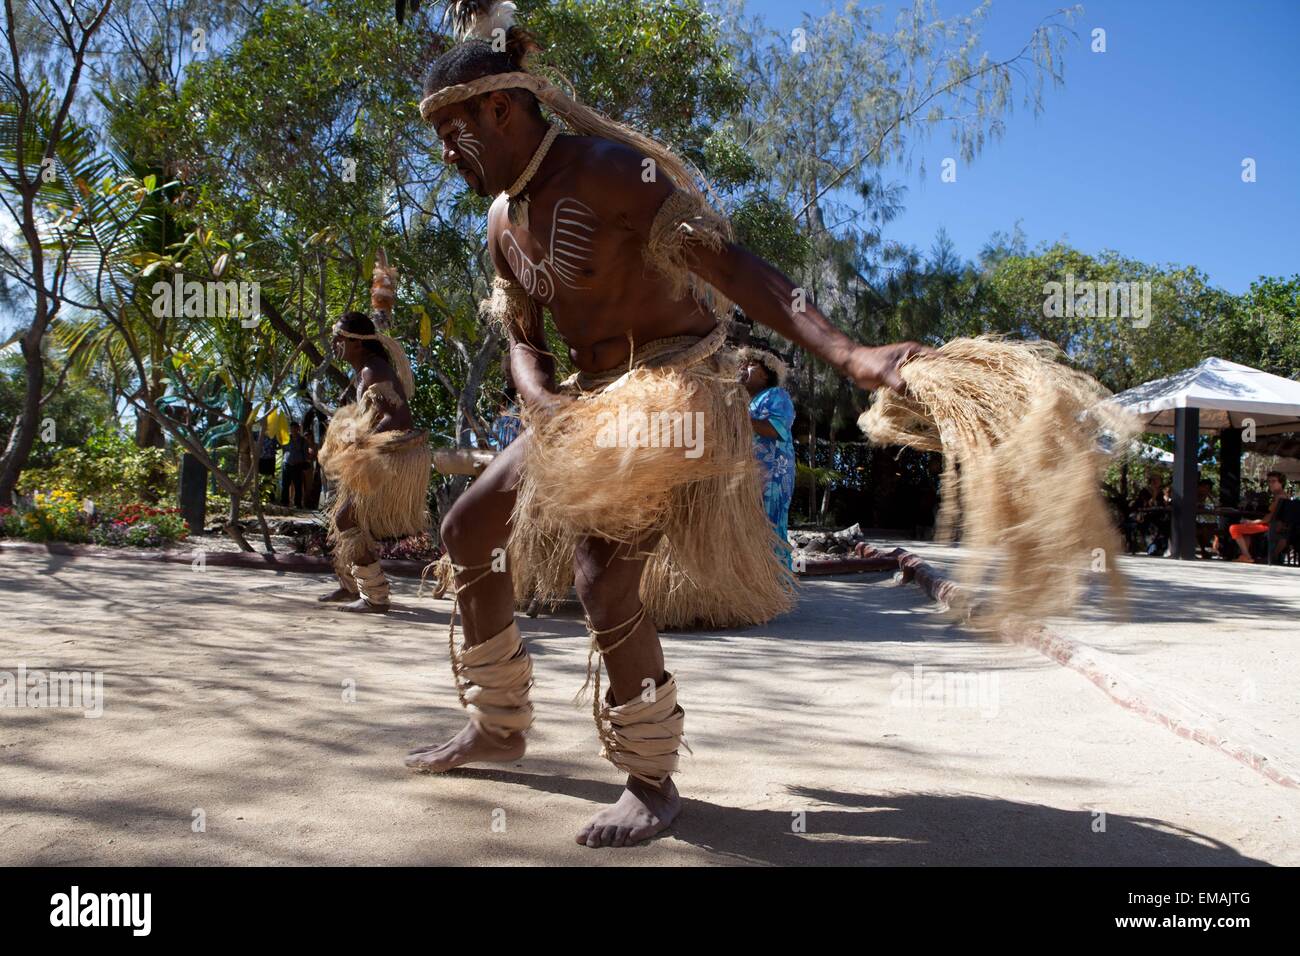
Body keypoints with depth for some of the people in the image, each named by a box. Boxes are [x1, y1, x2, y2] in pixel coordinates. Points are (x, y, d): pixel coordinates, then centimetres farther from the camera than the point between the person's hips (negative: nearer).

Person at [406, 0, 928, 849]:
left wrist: (849, 355, -39)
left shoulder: (607, 171, -19)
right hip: (593, 397, 10)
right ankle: (498, 726, 28)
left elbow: (731, 265, -27)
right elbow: (524, 339, 11)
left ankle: (653, 783, -1)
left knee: (604, 576, -22)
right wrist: (548, 405, -13)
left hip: (677, 390, -9)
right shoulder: (503, 220, 8)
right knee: (467, 529, 12)